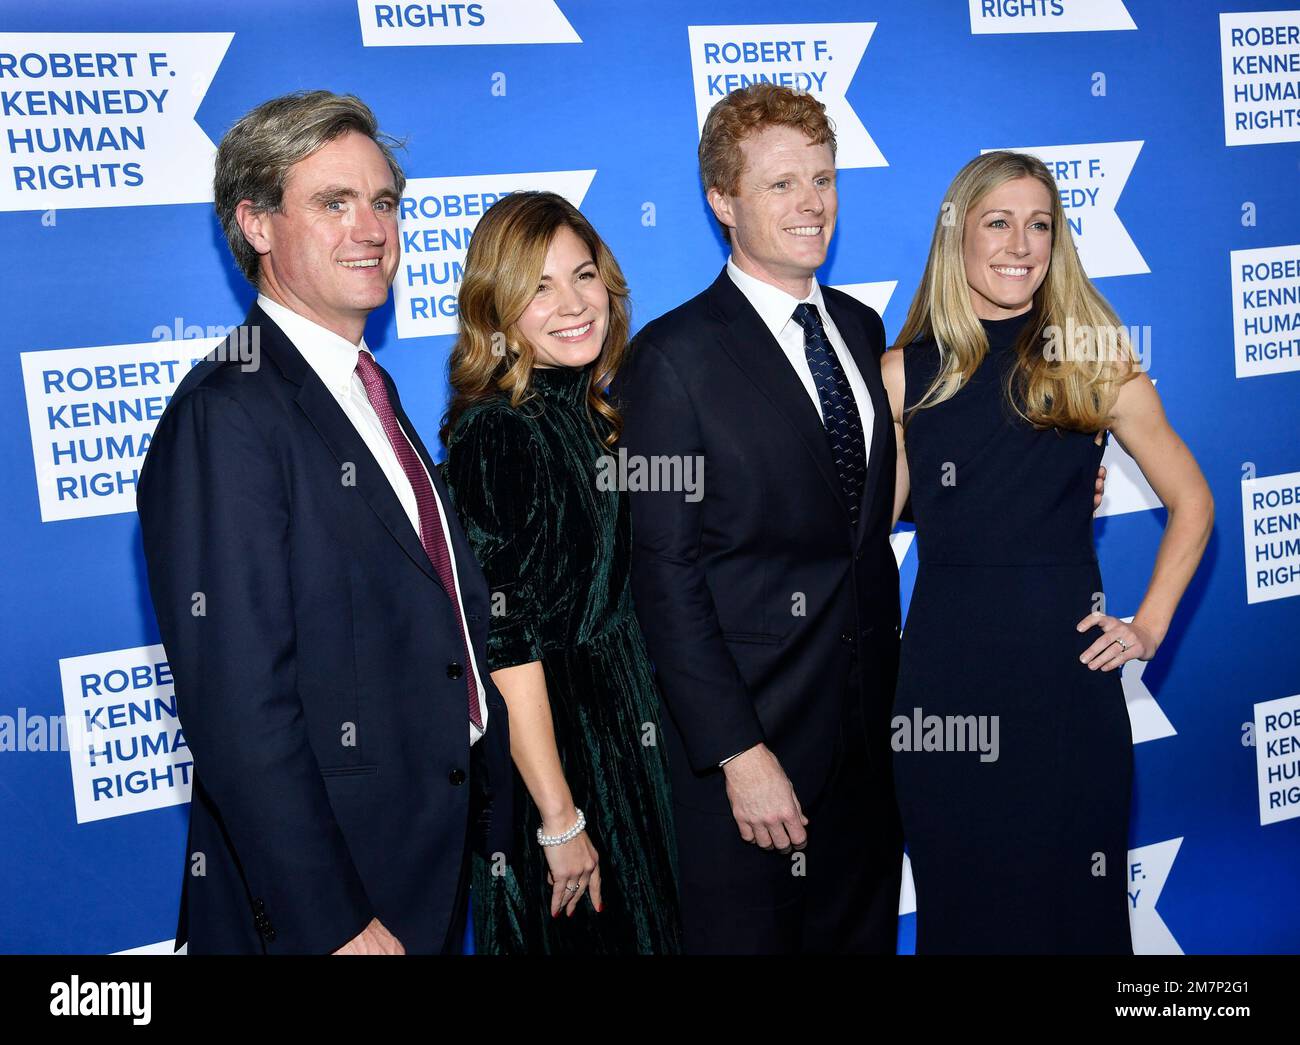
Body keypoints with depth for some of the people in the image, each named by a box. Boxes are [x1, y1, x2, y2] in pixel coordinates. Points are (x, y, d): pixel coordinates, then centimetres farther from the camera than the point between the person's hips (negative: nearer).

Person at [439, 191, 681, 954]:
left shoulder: (588, 413, 5)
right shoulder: (497, 431, -19)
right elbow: (506, 639, -22)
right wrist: (561, 822, -20)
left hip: (619, 738, 8)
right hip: (546, 750, -8)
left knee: (634, 928, 20)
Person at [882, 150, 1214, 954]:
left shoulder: (1096, 362, 2)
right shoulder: (905, 374, 2)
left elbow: (1191, 501, 8)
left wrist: (1150, 625, 2)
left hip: (1066, 665, 0)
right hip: (943, 670, 1)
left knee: (1070, 897, 9)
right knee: (958, 899, 12)